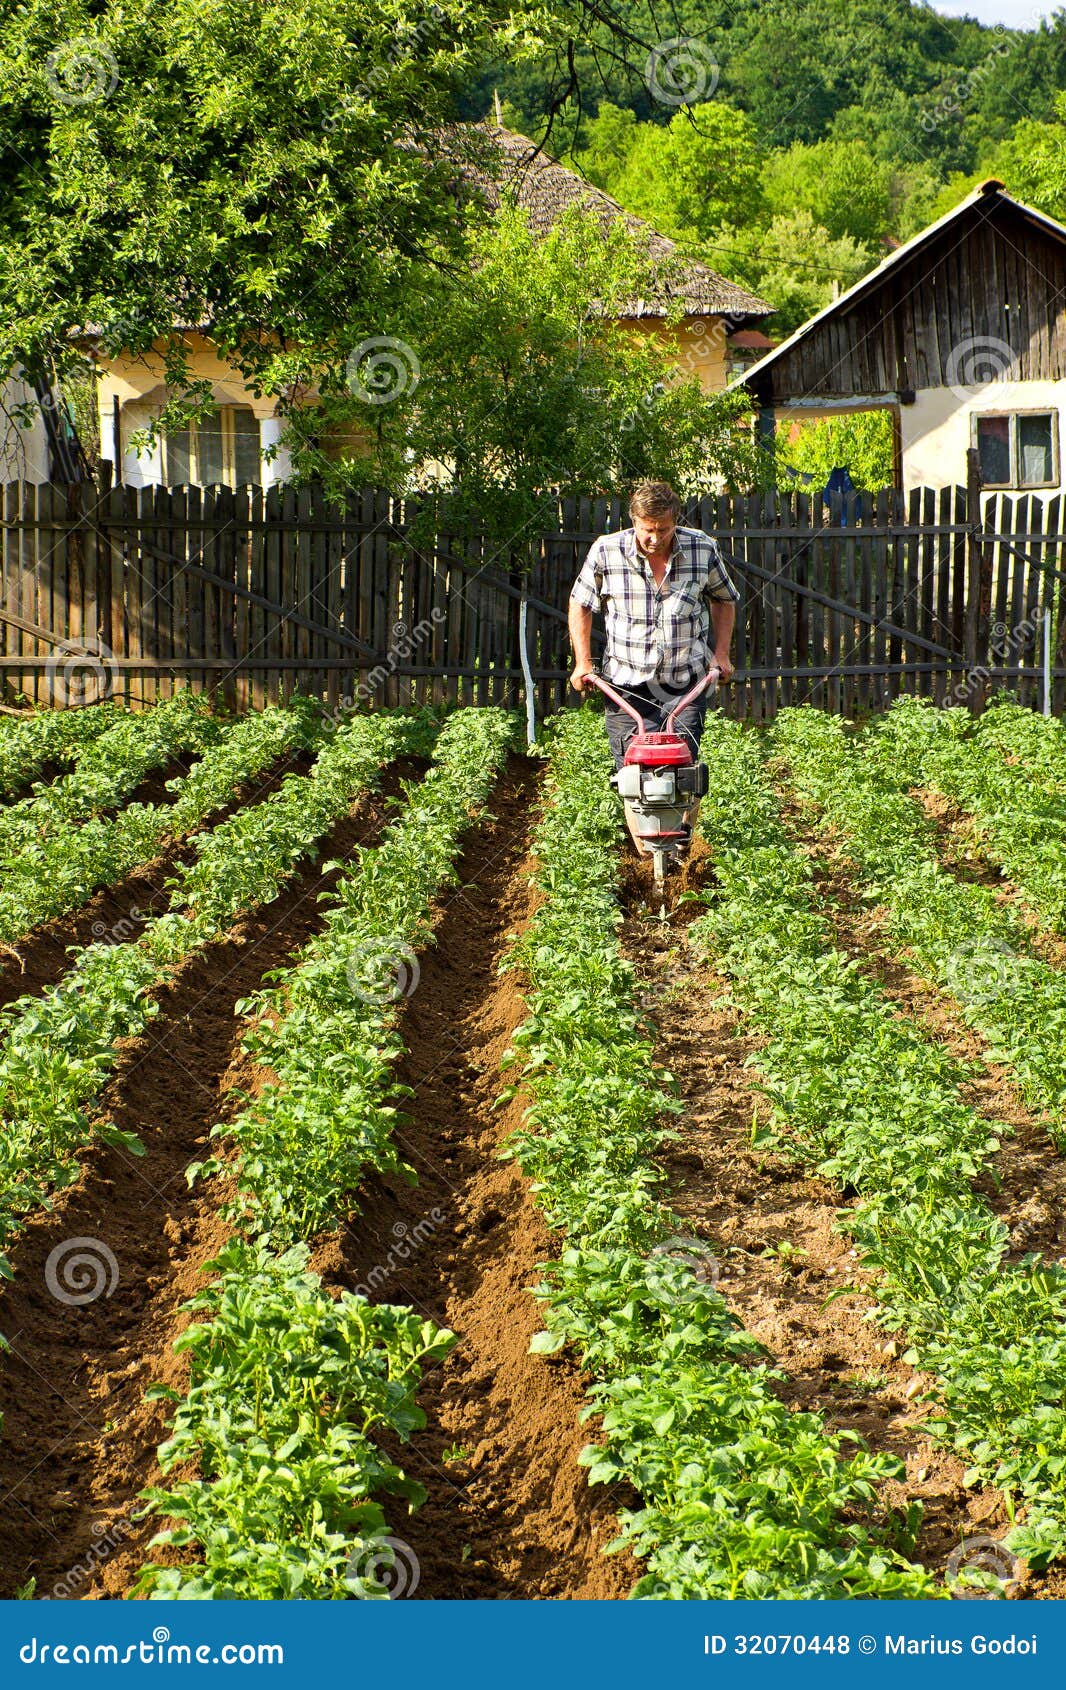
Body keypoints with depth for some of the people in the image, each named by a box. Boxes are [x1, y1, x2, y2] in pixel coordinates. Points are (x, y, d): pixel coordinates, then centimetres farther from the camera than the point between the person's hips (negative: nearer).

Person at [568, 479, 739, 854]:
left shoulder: (703, 549, -3)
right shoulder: (606, 551, -8)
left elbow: (724, 598, 15)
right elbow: (580, 604, 8)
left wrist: (721, 652, 7)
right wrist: (583, 662, 3)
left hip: (686, 685, 0)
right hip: (626, 684, 0)